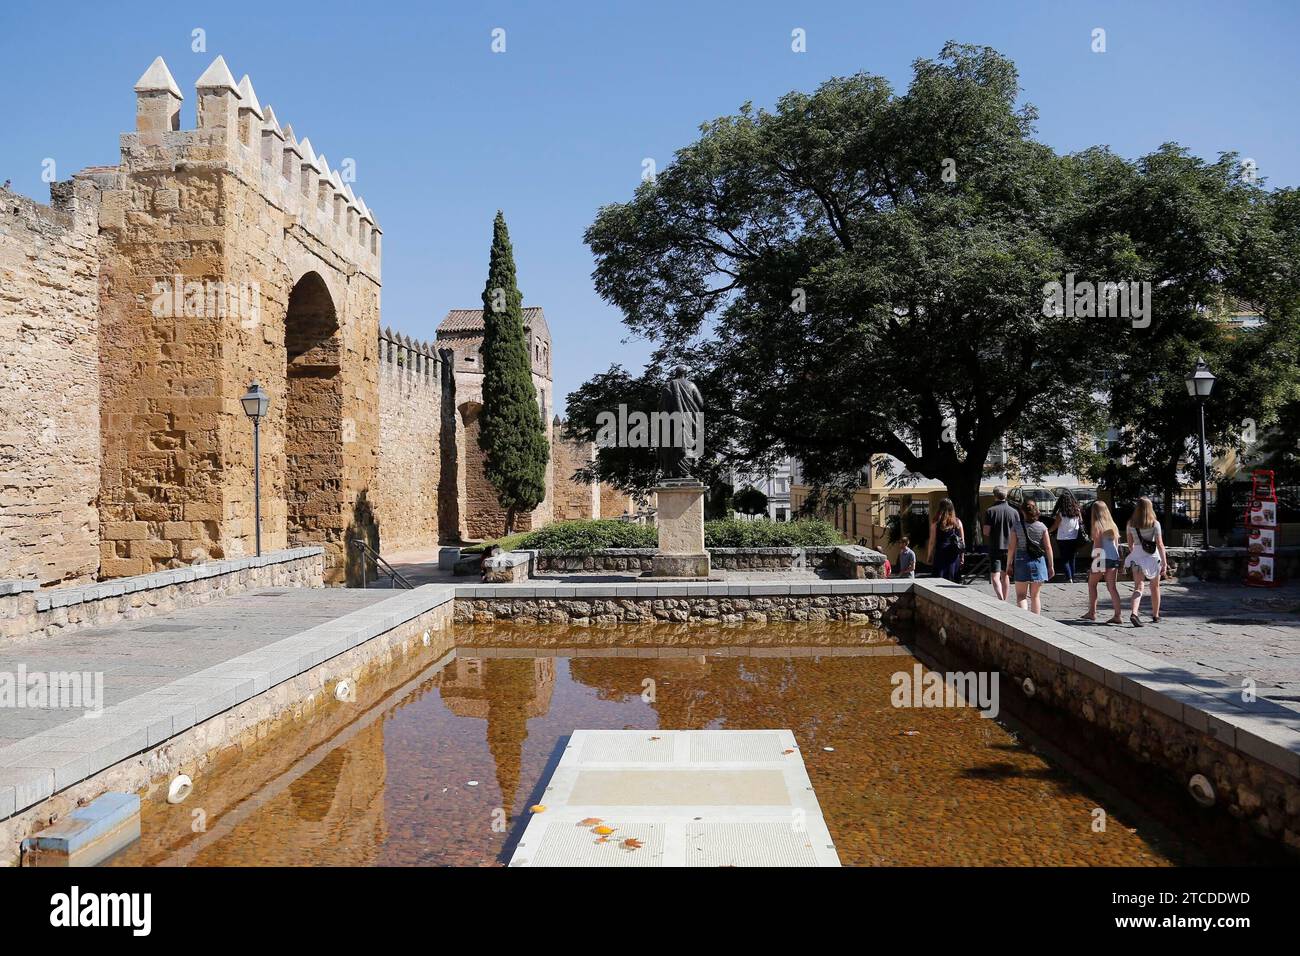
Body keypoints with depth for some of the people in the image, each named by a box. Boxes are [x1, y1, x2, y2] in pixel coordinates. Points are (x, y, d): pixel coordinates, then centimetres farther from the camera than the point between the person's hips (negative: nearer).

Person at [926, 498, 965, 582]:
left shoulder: (935, 524, -4)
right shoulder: (958, 522, 4)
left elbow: (932, 542, -3)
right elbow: (963, 541, 7)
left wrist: (929, 557, 6)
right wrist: (962, 557, 15)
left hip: (940, 556, -3)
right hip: (954, 557, 3)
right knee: (954, 582, 8)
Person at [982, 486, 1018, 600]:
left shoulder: (990, 511, -8)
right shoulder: (1013, 512, 1)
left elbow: (986, 531, -11)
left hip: (995, 547, -4)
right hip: (1009, 548, 4)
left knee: (995, 576, -4)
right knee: (1005, 576, 14)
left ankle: (1001, 600, -23)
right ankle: (1004, 602, 21)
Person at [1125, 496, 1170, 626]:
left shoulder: (1131, 524, 0)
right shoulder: (1155, 524, -9)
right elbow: (1160, 544, -12)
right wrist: (1164, 562, -10)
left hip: (1137, 557, 2)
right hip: (1153, 556, -2)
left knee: (1138, 587, -2)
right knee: (1155, 587, 17)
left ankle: (1133, 613, -25)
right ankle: (1155, 616, 28)